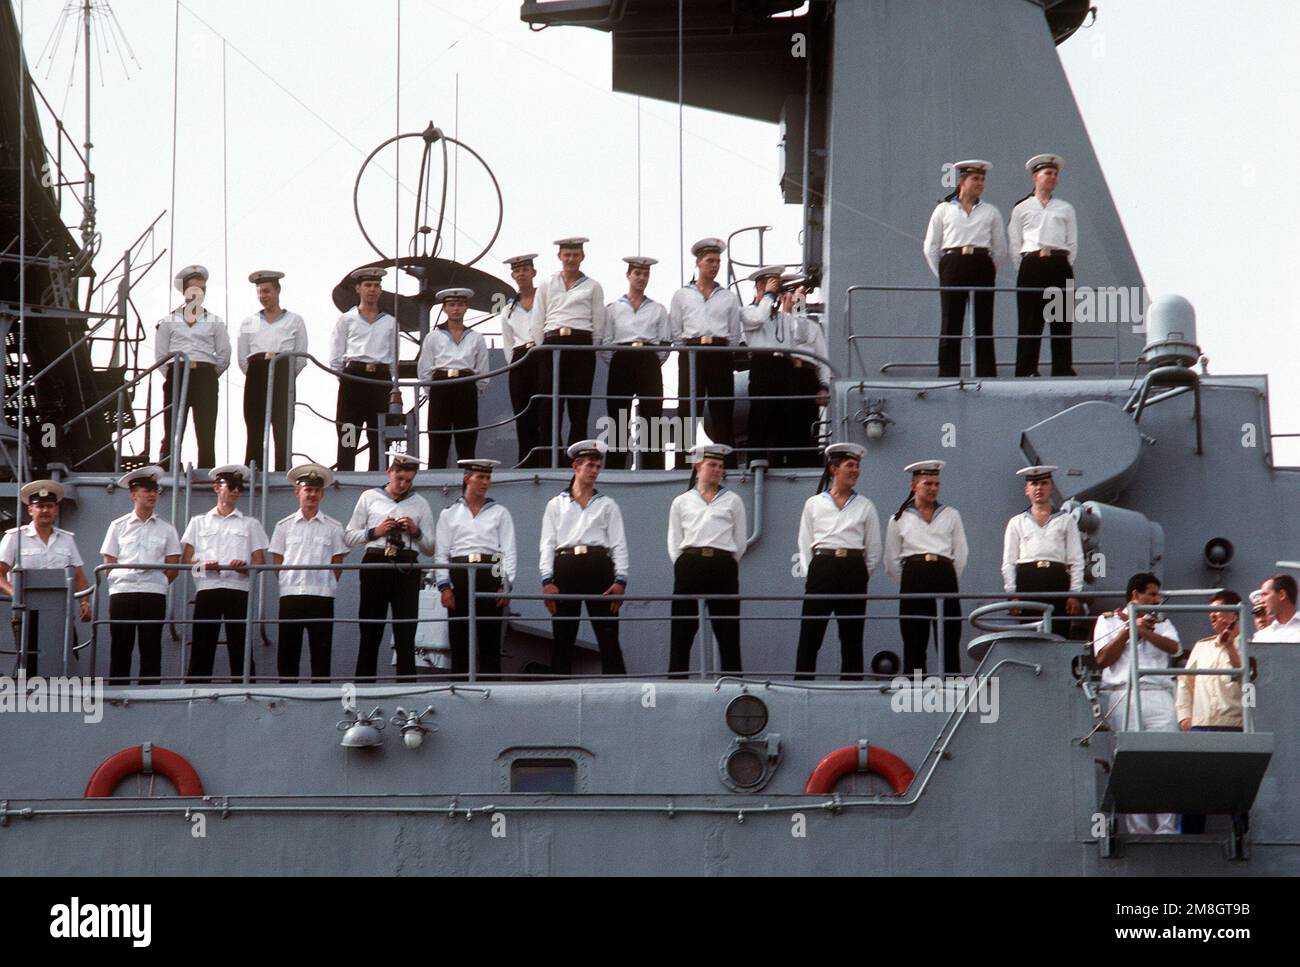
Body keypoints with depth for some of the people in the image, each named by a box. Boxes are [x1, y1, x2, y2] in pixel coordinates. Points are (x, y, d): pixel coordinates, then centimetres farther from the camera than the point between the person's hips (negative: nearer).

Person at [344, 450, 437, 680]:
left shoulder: (420, 504, 16)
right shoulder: (369, 498, 14)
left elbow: (430, 548, 16)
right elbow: (349, 536, 11)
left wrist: (416, 532, -2)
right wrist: (375, 532, -4)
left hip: (407, 568, 0)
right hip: (375, 564, 0)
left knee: (405, 635, -4)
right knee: (370, 634, -1)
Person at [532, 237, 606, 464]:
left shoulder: (592, 287, 12)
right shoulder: (547, 285, 16)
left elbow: (598, 325, 10)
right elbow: (537, 322, 13)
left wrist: (592, 351, 2)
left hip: (581, 345, -1)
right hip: (552, 345, 1)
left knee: (579, 407, -3)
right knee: (549, 407, -5)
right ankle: (551, 460, -2)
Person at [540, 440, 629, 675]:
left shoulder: (607, 505, 16)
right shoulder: (556, 504, 16)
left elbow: (619, 544, 9)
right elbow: (547, 544, 9)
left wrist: (620, 580, -5)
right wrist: (547, 580, -4)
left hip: (598, 567, 0)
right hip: (565, 567, 0)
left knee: (608, 636, -6)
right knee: (562, 638, -1)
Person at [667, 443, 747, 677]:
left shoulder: (733, 501, 13)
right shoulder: (681, 502, 13)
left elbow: (740, 543, 13)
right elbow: (674, 543, 12)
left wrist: (725, 567, 10)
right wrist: (685, 568, 3)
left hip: (723, 567, 0)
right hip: (689, 566, 0)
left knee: (728, 633, -2)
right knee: (681, 632, -3)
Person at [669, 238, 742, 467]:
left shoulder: (729, 297, 13)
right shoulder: (681, 295, 11)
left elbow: (735, 335, 13)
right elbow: (675, 332, 9)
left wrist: (720, 348, 5)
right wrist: (690, 347, 2)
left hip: (720, 356, 1)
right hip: (691, 356, -1)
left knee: (722, 413, -1)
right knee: (688, 410, -4)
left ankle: (728, 464, -2)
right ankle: (684, 464, -5)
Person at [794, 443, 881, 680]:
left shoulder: (865, 507, 12)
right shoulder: (813, 504, 11)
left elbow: (874, 551, 12)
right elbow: (805, 545, 10)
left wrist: (861, 577, 4)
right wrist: (811, 574, 0)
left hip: (854, 571, 1)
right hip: (821, 569, -1)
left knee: (852, 638, 1)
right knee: (809, 637, -5)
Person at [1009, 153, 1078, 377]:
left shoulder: (1065, 209, 18)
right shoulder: (1021, 209, 13)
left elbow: (1073, 243, 14)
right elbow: (1014, 245, 9)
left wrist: (1065, 266, 3)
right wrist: (1024, 269, 0)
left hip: (1059, 264, 2)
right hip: (1031, 264, -2)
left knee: (1062, 322, -3)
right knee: (1029, 322, -6)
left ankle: (1062, 369, -3)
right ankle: (1027, 369, -6)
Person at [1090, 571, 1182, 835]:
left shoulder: (1161, 622, 23)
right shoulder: (1108, 620, 16)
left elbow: (1174, 647, 2)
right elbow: (1103, 659, 2)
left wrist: (1143, 630, -6)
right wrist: (1129, 629, 1)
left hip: (1158, 693, 2)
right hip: (1123, 695, -2)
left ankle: (1167, 828, -11)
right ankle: (1138, 830, -5)